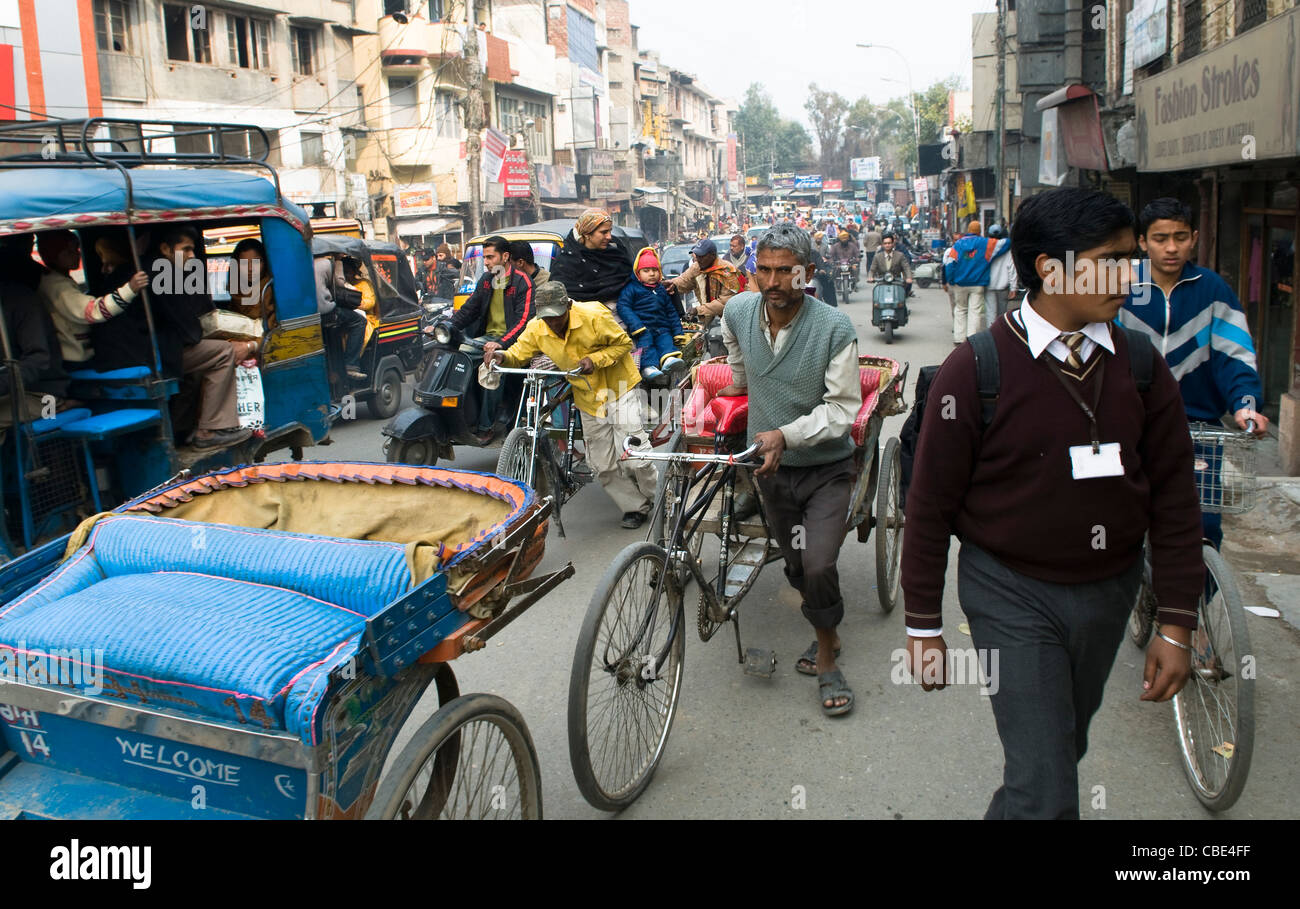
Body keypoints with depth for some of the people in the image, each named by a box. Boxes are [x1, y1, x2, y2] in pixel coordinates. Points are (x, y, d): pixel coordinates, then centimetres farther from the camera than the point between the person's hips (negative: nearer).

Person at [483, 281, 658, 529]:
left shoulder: (594, 316, -21)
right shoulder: (537, 329, -9)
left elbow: (624, 343, -12)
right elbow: (518, 354, -3)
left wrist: (595, 360, -27)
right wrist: (501, 355, -26)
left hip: (618, 389, -5)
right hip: (588, 400, 5)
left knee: (633, 458, -10)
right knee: (603, 466, 5)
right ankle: (635, 508, 23)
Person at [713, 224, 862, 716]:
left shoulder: (834, 327, -21)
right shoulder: (738, 312, -8)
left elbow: (843, 407, -20)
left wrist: (786, 434, -31)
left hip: (826, 467, -4)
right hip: (771, 466, 4)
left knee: (819, 566, -15)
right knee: (795, 564, 14)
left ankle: (825, 660, 7)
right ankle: (827, 633, 38)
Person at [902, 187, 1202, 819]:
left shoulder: (1139, 364, -2)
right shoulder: (976, 369, -15)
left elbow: (1174, 495, 3)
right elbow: (930, 503, -9)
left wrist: (1177, 624, 1)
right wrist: (923, 625, -5)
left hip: (1110, 590, 5)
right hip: (1012, 594, -5)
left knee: (1065, 748, 22)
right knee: (1045, 789, -7)